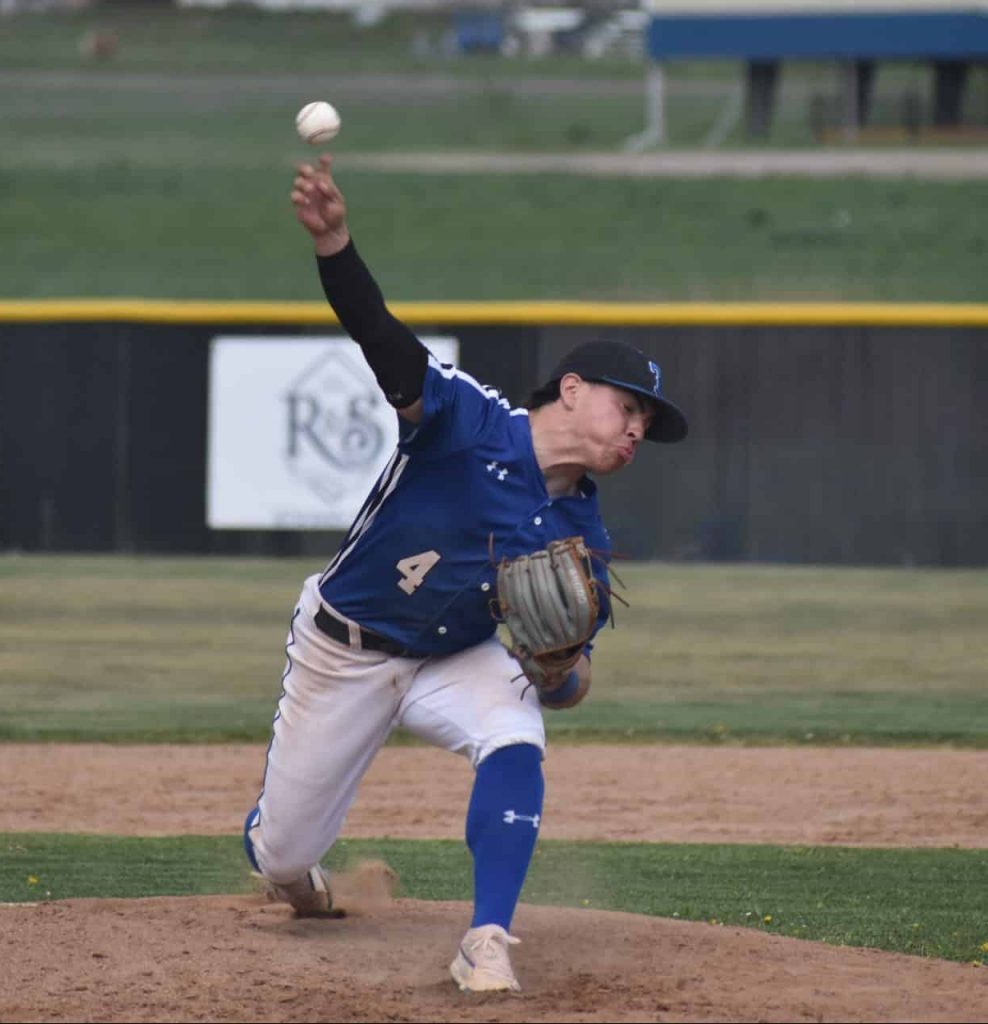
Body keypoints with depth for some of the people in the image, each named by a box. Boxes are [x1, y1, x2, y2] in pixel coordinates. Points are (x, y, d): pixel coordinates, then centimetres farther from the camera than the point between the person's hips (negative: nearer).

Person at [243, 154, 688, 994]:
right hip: (343, 649, -3)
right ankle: (301, 874, 46)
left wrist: (562, 666, -31)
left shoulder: (585, 540, -9)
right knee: (280, 856, 5)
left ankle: (488, 945, -27)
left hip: (456, 661, 3)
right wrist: (333, 242, -56)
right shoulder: (467, 420, -22)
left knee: (516, 739, -31)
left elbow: (568, 688, -5)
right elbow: (384, 341, -38)